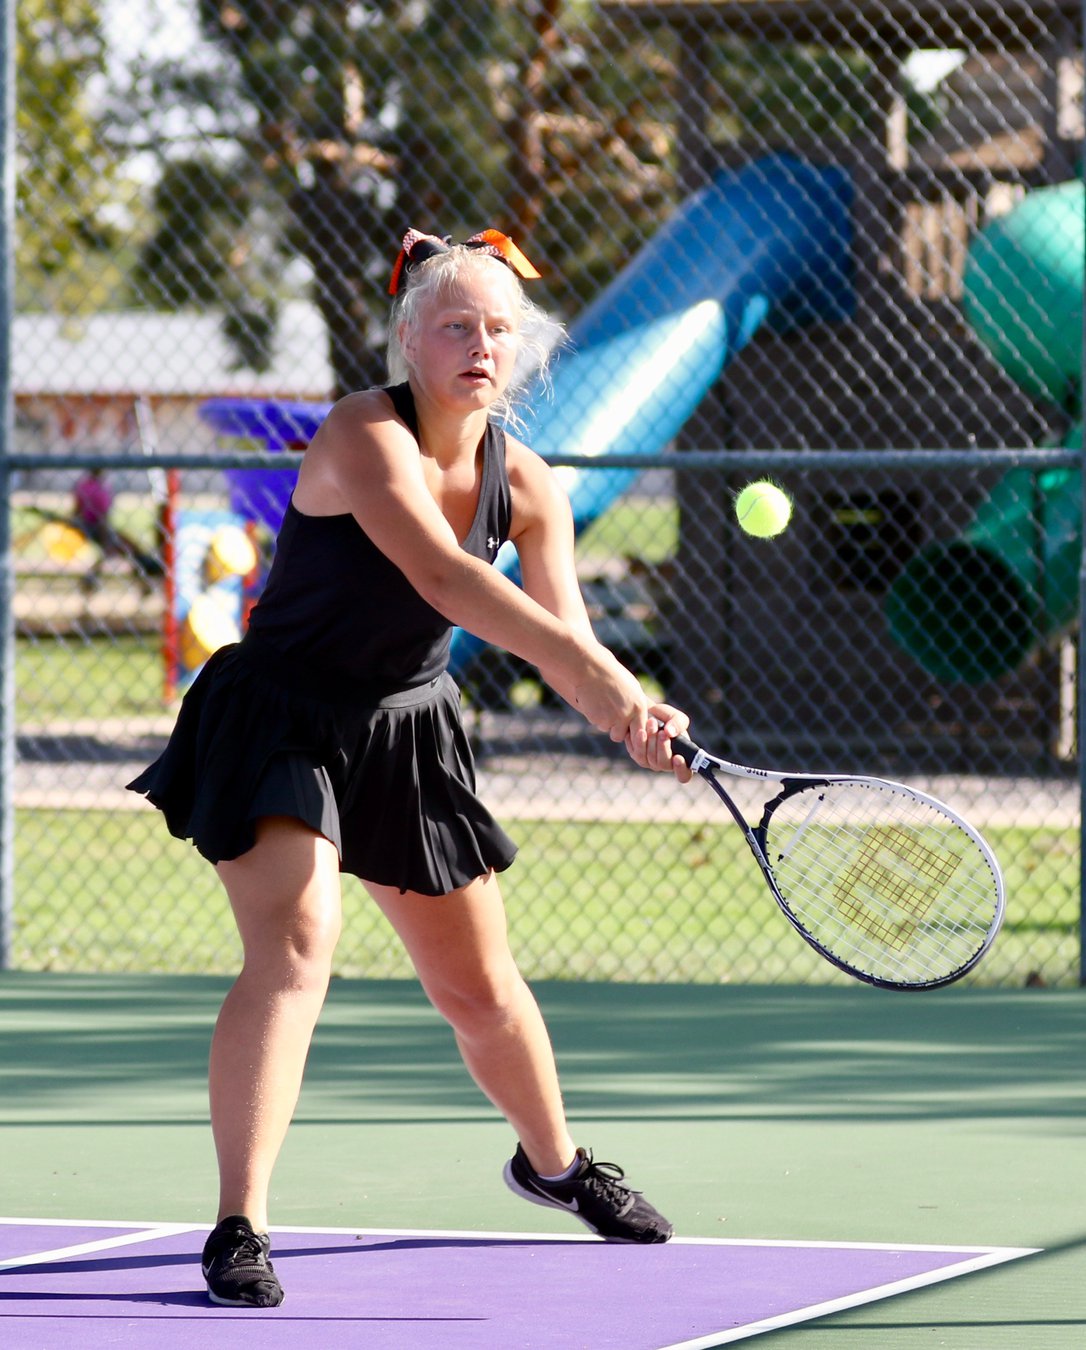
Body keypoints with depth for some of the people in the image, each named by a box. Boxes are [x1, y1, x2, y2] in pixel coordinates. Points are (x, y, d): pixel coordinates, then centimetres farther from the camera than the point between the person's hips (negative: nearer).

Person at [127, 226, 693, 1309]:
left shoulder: (526, 486, -4)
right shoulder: (364, 436, -24)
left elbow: (564, 649, -7)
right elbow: (443, 578, -38)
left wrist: (631, 719, -29)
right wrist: (593, 666, -45)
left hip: (407, 733, 6)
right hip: (282, 722, -6)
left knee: (479, 985, 15)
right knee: (294, 947, -25)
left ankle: (551, 1161, 44)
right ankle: (239, 1231, -24)